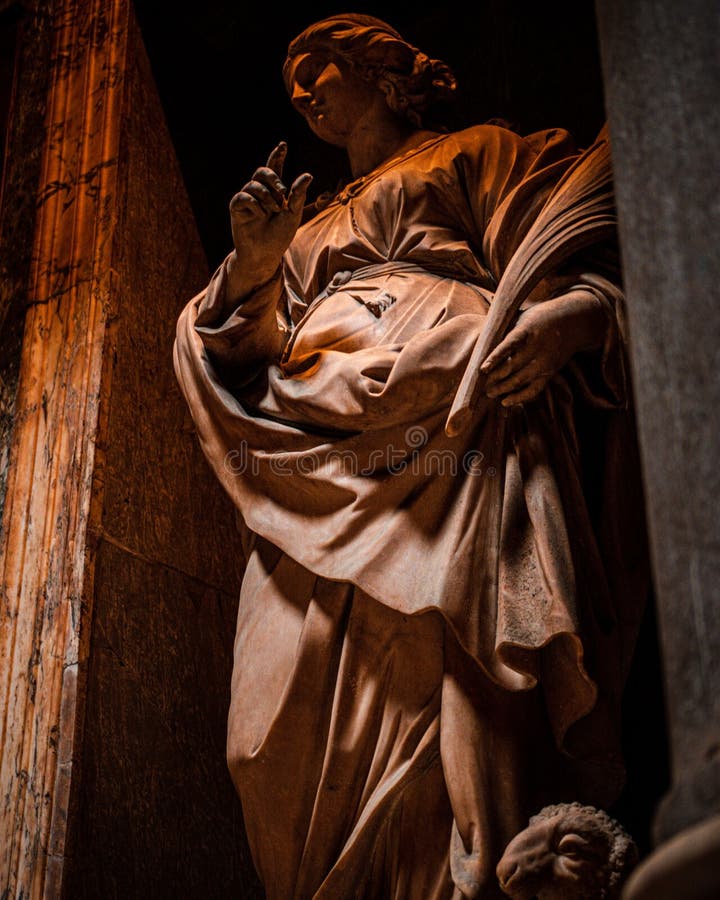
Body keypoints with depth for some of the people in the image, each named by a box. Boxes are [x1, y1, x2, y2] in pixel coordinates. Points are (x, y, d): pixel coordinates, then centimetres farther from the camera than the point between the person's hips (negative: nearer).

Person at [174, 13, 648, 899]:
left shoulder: (480, 154, 23)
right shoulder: (313, 225, 38)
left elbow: (590, 271, 10)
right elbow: (249, 358, 27)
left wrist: (563, 317, -14)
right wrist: (253, 264, 8)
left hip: (455, 409, -4)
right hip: (321, 453, 5)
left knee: (452, 666, -27)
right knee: (296, 715, -15)